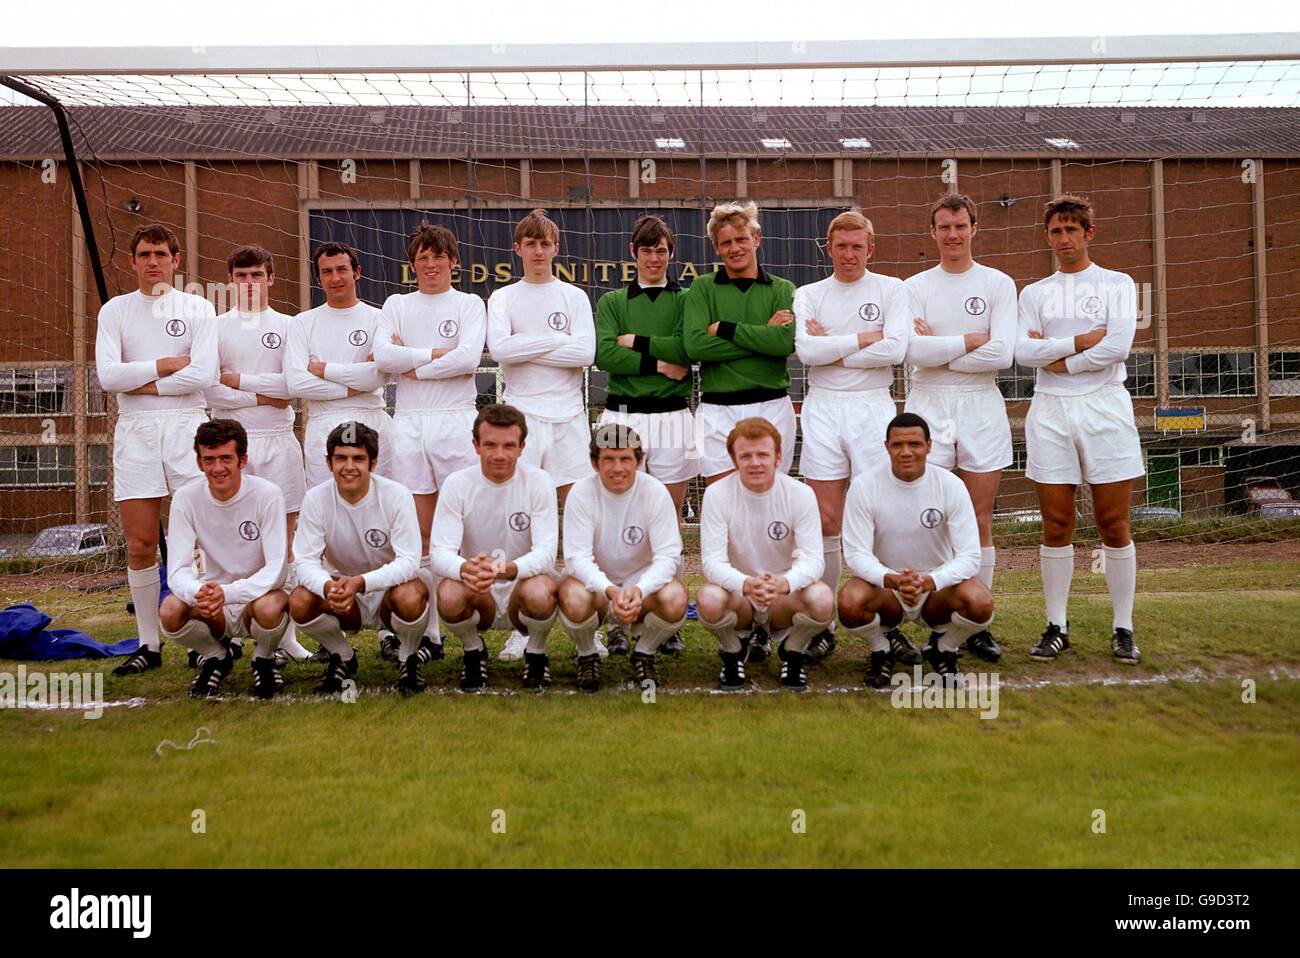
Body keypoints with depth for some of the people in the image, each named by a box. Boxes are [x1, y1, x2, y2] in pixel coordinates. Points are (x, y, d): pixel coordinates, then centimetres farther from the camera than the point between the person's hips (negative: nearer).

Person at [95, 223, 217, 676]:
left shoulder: (199, 308, 6)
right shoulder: (115, 310, 10)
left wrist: (142, 383, -7)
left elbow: (204, 374, -8)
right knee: (140, 545, 2)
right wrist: (167, 365, -6)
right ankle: (149, 644, 12)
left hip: (187, 426, -1)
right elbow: (108, 375, -4)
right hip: (135, 431, 1)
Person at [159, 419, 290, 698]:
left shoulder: (267, 494, -17)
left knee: (269, 607, -36)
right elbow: (177, 570, -14)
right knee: (169, 611, -28)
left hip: (257, 595, -2)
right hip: (212, 604, 2)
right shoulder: (186, 498, -9)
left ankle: (264, 660, 0)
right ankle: (216, 658, 5)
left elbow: (276, 569, -22)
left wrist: (227, 593, -39)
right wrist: (197, 593, -38)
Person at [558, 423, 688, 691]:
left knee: (676, 600, -31)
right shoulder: (582, 493, -16)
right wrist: (610, 591, -40)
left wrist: (639, 590, -39)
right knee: (573, 600, -35)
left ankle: (644, 653, 2)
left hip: (642, 578, 1)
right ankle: (587, 655, 0)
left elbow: (668, 556, -18)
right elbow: (577, 557, -21)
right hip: (594, 579, -1)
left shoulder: (655, 492, -14)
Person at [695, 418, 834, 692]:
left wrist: (783, 584, -42)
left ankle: (791, 652, 3)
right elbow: (712, 561, -20)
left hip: (786, 592, 1)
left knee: (823, 600, -32)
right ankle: (733, 652, 2)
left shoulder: (800, 494, -11)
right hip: (737, 591, 0)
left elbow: (812, 559, -18)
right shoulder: (717, 494, -13)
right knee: (708, 600, -34)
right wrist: (747, 584, -43)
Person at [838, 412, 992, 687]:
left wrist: (929, 582, -34)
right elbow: (856, 553, -15)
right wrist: (892, 580, -36)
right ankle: (880, 652, 2)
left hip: (938, 585, 1)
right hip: (884, 584, 0)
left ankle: (943, 650, 5)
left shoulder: (950, 485, -11)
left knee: (980, 603, -30)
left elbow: (969, 555, -15)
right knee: (850, 602, -34)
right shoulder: (864, 486, -12)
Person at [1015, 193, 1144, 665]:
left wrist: (1057, 359, -4)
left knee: (1115, 525, -2)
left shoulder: (1117, 284, 8)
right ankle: (1057, 627, 10)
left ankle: (1123, 629, 7)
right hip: (1050, 412, 2)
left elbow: (1118, 346, -8)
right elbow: (1023, 351, -2)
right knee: (1056, 526, 2)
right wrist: (1080, 341, -8)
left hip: (1104, 408, -2)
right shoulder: (1034, 293, 14)